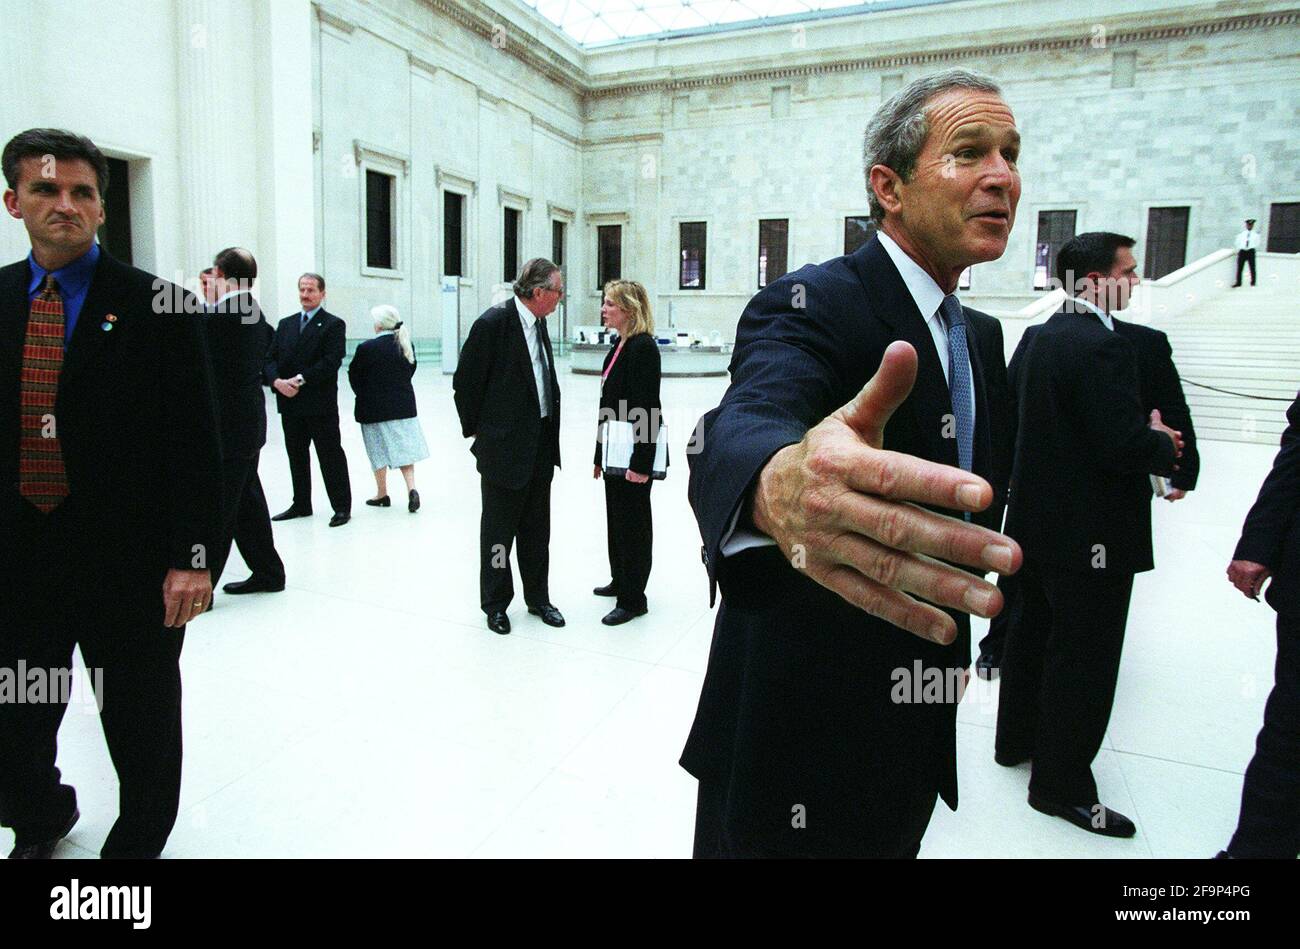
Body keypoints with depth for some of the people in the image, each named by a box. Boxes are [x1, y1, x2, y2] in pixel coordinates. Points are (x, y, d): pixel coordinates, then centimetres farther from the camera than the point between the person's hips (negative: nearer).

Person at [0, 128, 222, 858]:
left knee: (141, 725, 13)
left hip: (130, 561, -4)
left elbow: (196, 443, -10)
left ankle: (138, 841, 38)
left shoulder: (161, 307, -7)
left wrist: (191, 557, -14)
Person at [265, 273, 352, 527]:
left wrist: (300, 380, -18)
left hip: (320, 403, -6)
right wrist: (277, 381, -11)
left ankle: (342, 507, 6)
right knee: (296, 455, 14)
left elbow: (331, 362, -14)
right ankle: (301, 504, 25)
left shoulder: (333, 324, -3)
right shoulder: (286, 324, 15)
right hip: (289, 402, 6)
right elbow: (271, 358, 9)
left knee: (331, 456, -1)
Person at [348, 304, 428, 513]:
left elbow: (354, 373, -5)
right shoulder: (405, 345, -1)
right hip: (404, 406, 4)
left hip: (375, 408, -4)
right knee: (404, 448, 9)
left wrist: (364, 394, 11)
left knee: (379, 451, 9)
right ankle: (412, 489, -5)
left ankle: (382, 494, 20)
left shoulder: (367, 348, -15)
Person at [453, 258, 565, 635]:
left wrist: (550, 429, 12)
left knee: (537, 530, 16)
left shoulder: (538, 322, 7)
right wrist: (476, 431, -4)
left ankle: (538, 598, 30)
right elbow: (465, 382, -12)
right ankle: (495, 604, 23)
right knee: (499, 529, 8)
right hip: (505, 446, -7)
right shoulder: (493, 322, -16)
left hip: (541, 444, 7)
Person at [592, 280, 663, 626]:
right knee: (616, 517, 19)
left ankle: (633, 599, 13)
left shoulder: (643, 347, -16)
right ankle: (620, 581, 35)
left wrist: (641, 463, -23)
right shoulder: (620, 346, 12)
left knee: (632, 522, 1)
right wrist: (600, 455, 17)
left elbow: (647, 408, -21)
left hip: (634, 456, -9)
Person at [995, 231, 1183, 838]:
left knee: (1034, 635, 21)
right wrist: (1162, 443, -2)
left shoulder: (1036, 339, 7)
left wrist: (1145, 438, 12)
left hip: (1037, 523, 9)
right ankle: (1062, 784, 16)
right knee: (1085, 660, 3)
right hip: (1091, 535, -9)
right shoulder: (1104, 347, -21)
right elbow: (1126, 448, -25)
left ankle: (1017, 740, 38)